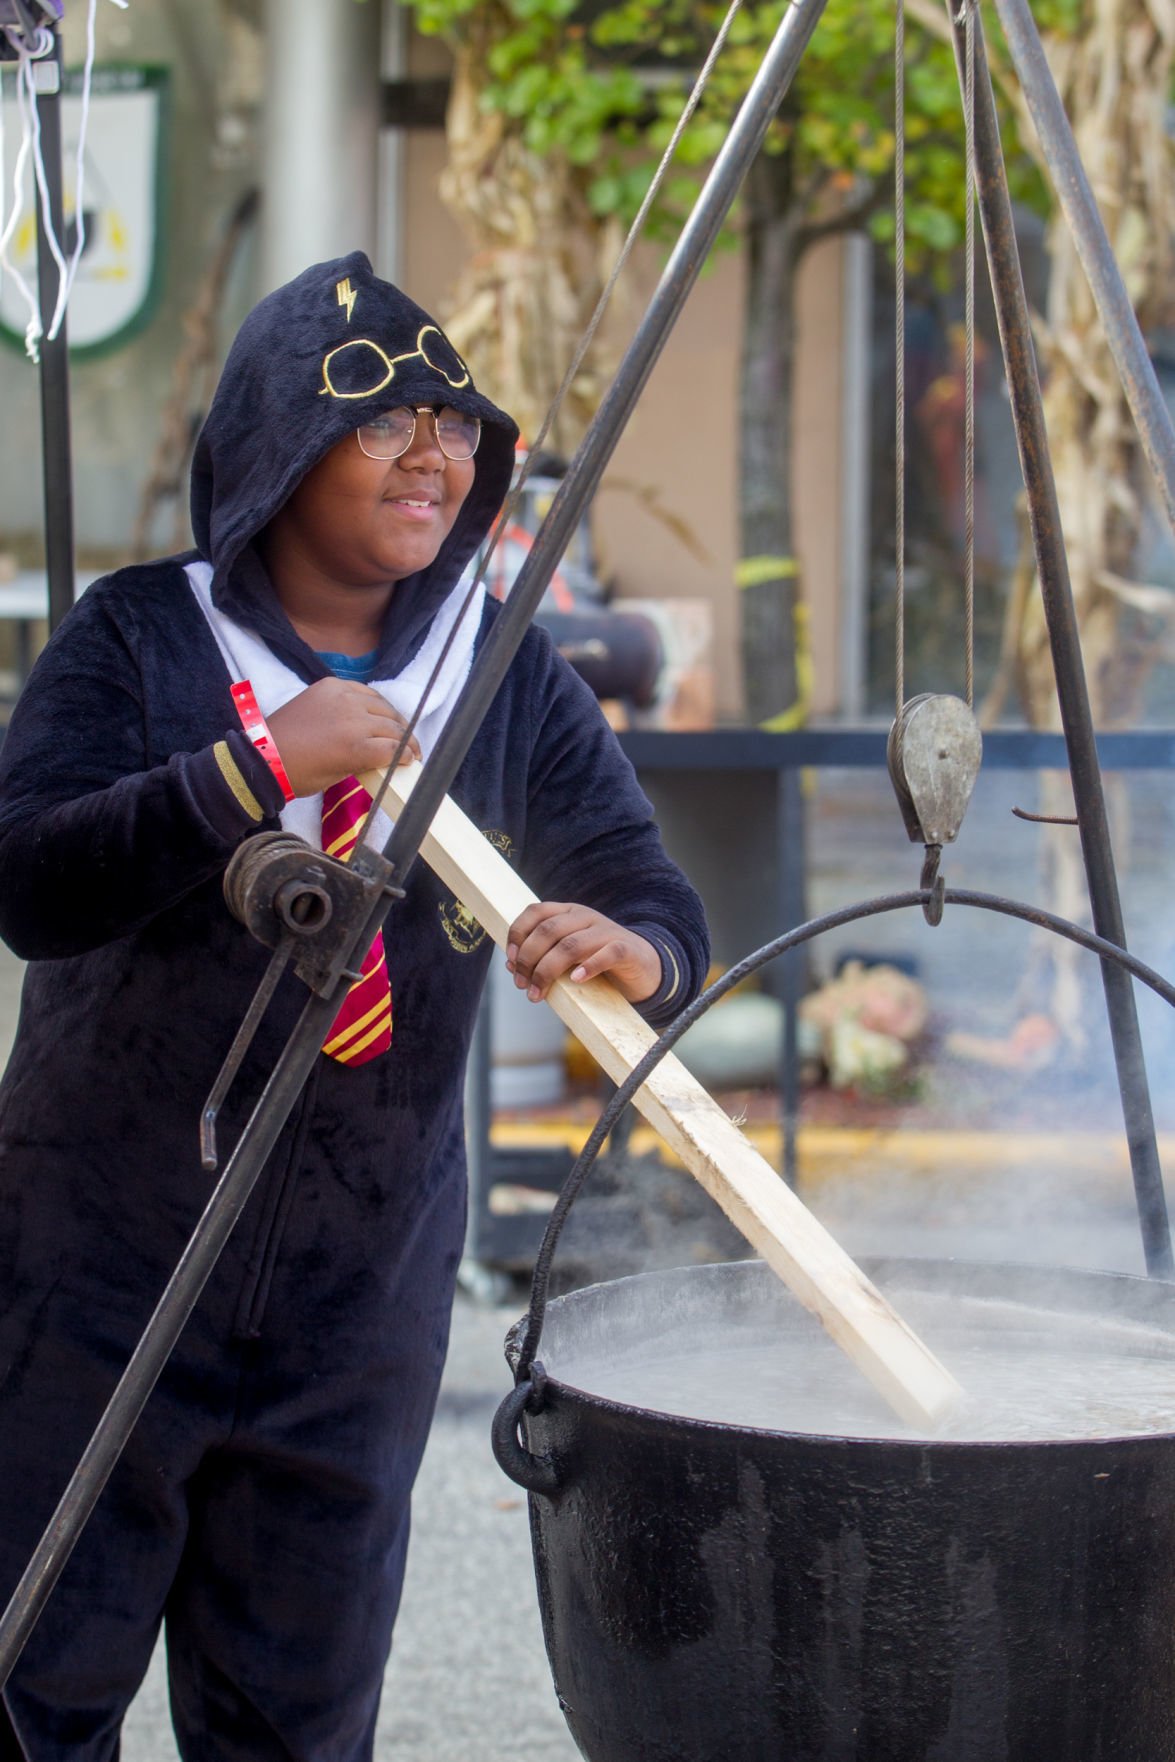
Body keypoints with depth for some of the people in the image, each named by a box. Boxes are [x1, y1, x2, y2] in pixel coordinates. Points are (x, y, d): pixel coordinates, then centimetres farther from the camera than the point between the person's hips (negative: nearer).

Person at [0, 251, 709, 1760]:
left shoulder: (515, 686, 3)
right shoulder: (137, 639, -4)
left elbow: (665, 917, 0)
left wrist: (627, 947, -24)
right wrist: (258, 763, -24)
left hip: (361, 1302, 3)